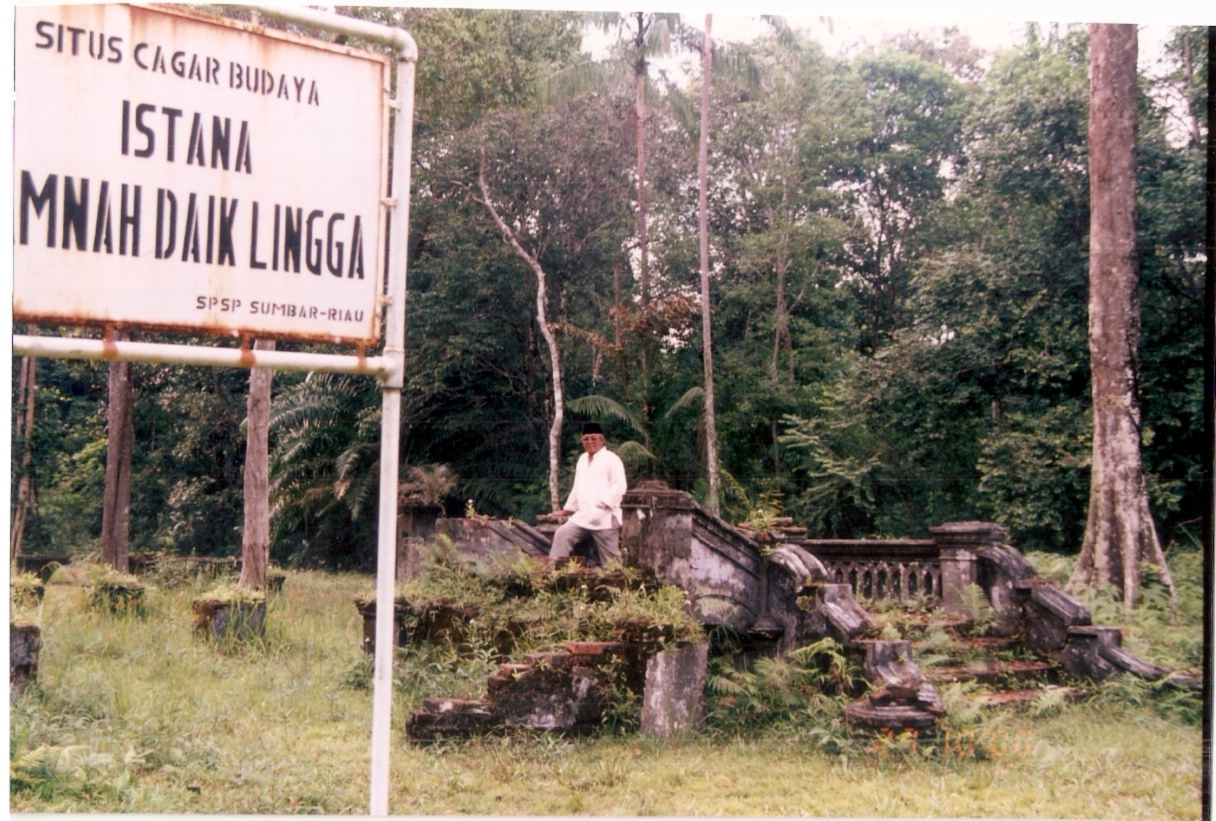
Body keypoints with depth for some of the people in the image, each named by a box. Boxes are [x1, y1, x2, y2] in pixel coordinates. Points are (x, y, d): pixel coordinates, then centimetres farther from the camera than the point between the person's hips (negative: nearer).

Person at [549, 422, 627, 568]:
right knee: (562, 534, -13)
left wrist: (605, 504, -22)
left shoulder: (611, 459, -4)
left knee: (609, 560, -4)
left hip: (604, 519, -6)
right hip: (582, 517, 7)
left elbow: (619, 486, -13)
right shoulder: (582, 459, 19)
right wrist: (567, 509, 23)